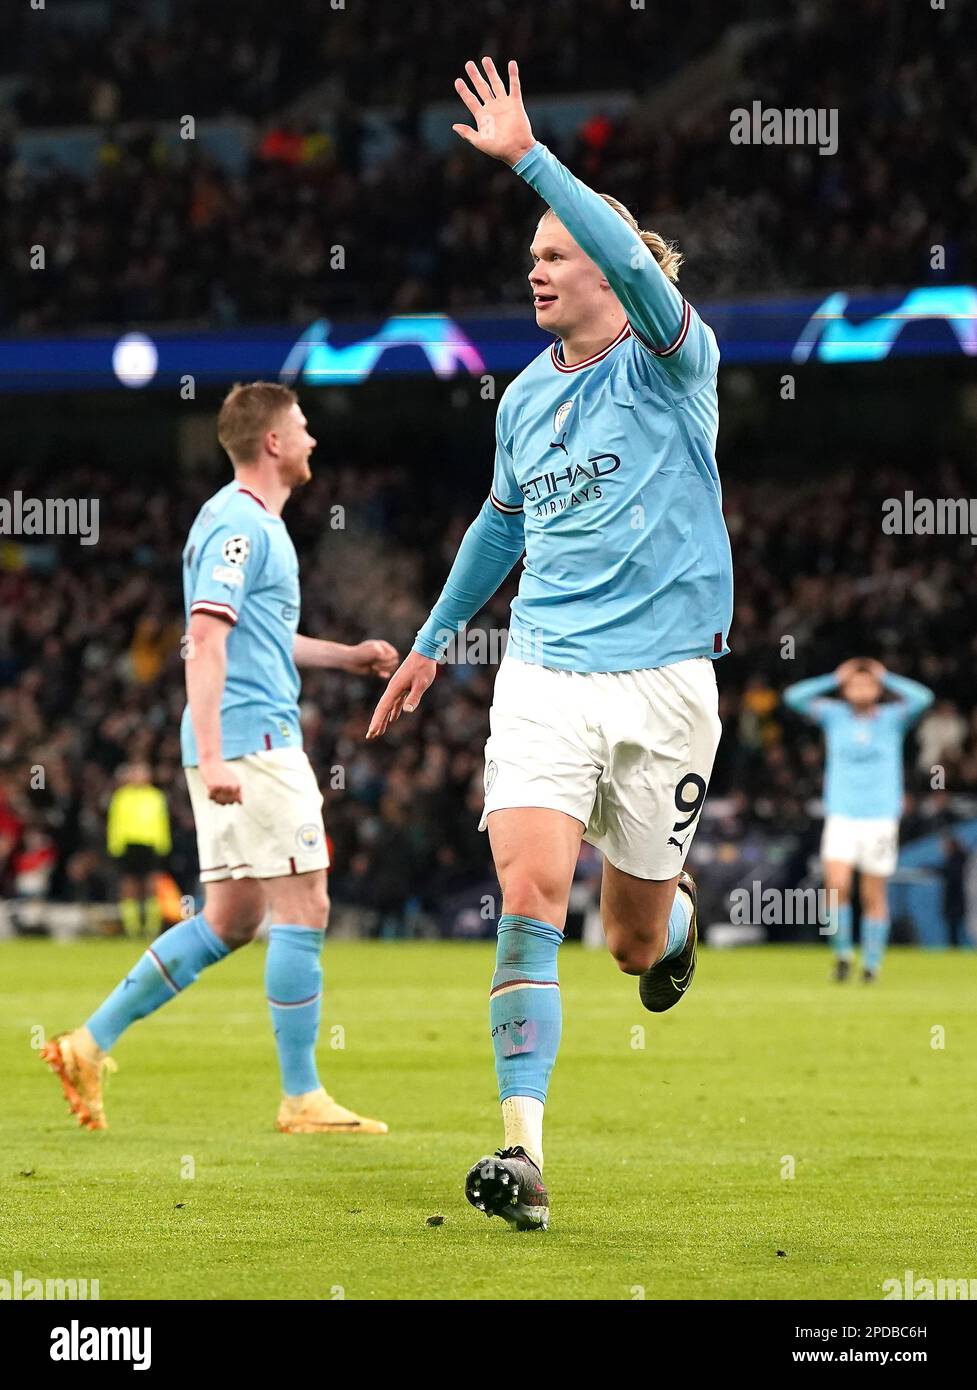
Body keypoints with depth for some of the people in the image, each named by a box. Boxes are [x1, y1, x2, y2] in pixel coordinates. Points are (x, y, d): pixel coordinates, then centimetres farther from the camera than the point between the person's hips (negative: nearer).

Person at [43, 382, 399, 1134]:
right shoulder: (238, 524, -12)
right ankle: (302, 1097, -4)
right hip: (251, 741, -10)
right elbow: (206, 641, -21)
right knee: (303, 909, -7)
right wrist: (212, 756, -27)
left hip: (254, 743, 10)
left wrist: (346, 655, 28)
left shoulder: (256, 523, 20)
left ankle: (91, 1043, 11)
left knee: (232, 919, 11)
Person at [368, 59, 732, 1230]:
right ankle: (523, 1151, -19)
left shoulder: (671, 363, -6)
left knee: (634, 943, 7)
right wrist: (433, 641, 35)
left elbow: (636, 262, -28)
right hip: (542, 679, 3)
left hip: (660, 683, -3)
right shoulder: (525, 398, 11)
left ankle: (675, 914, 46)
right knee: (530, 900, -17)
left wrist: (528, 157, -31)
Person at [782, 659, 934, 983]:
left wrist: (886, 678, -2)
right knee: (836, 886, -17)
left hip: (881, 818, 0)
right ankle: (842, 952, 0)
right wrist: (834, 679, 0)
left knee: (874, 895, 3)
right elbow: (794, 697, -2)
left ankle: (872, 962, 13)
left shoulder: (892, 718, 5)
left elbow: (922, 698, -12)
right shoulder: (834, 715, 7)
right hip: (841, 816, 0)